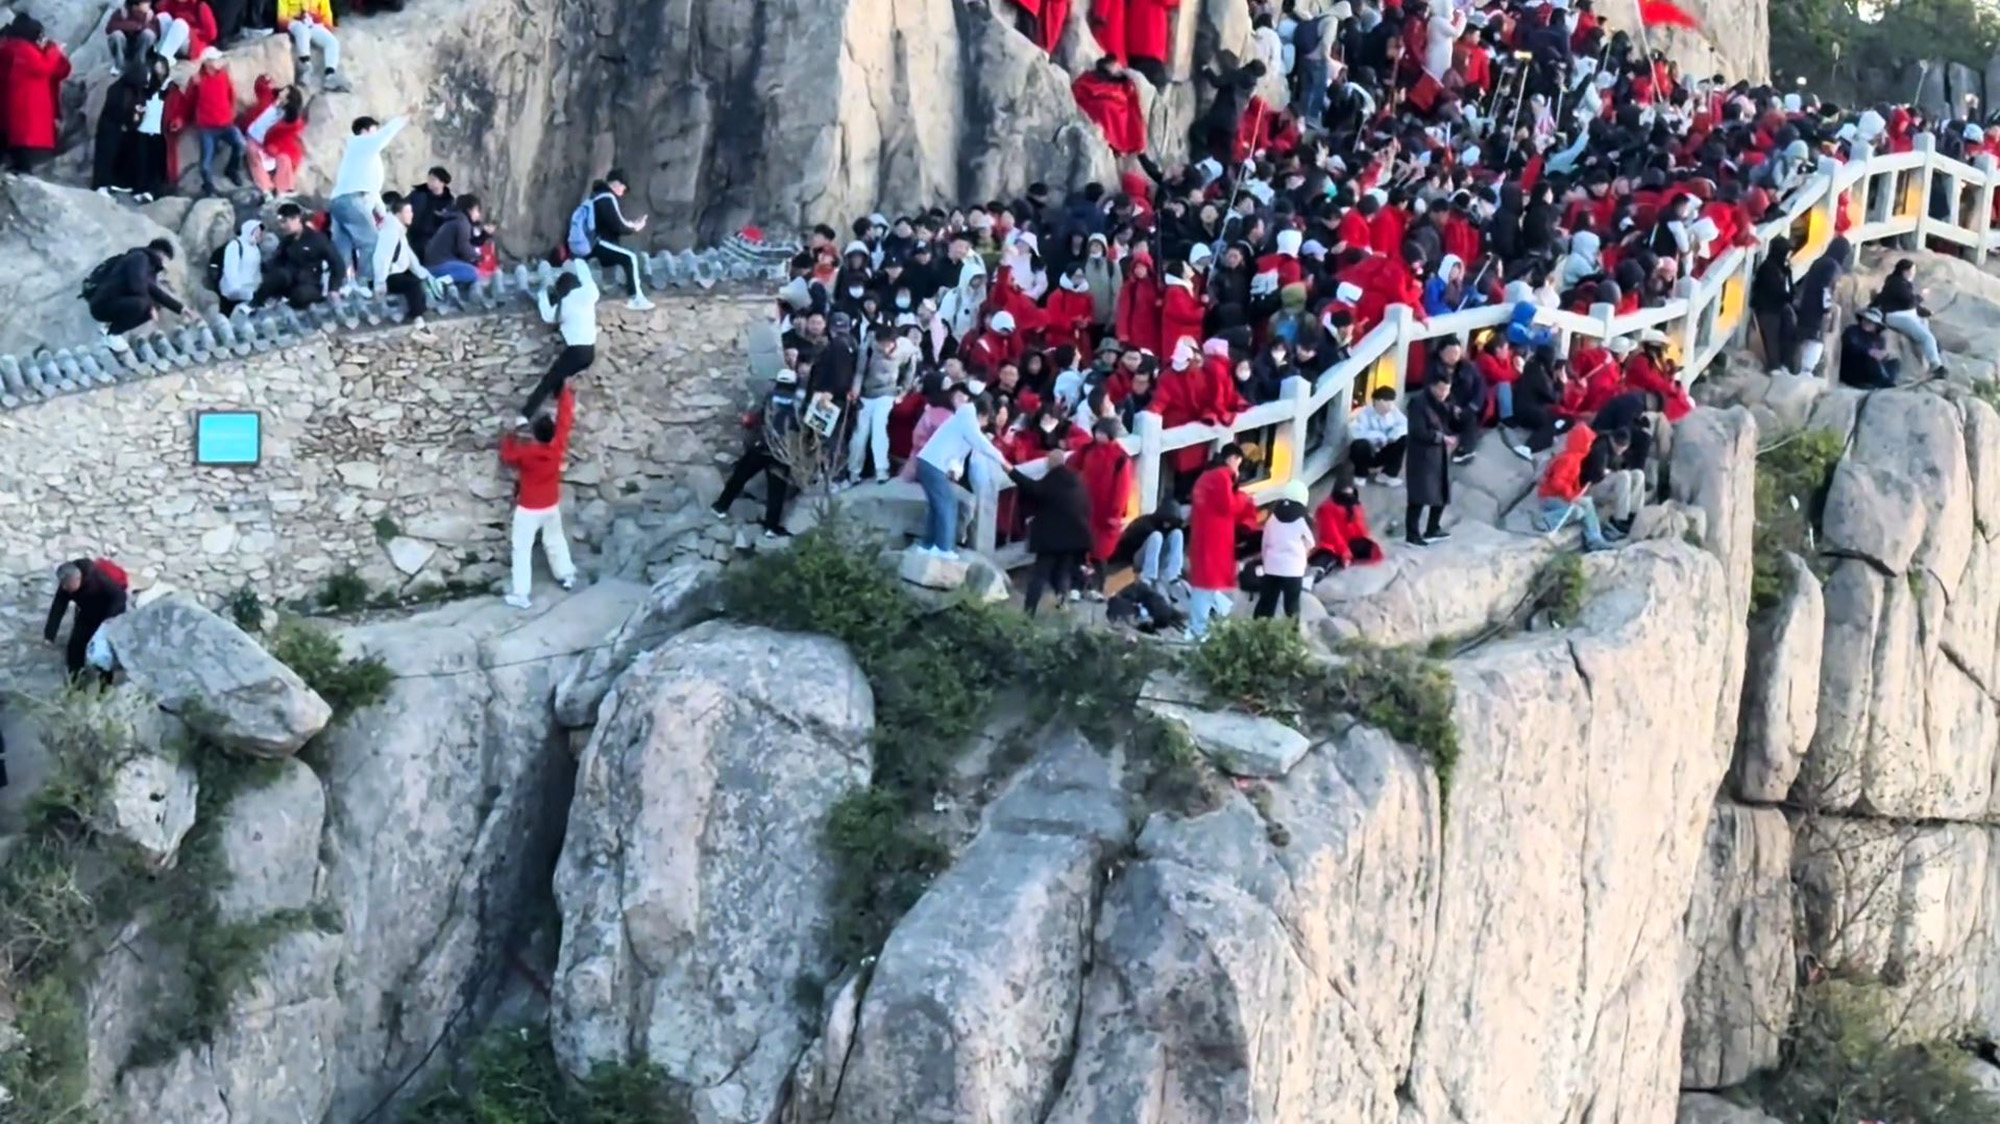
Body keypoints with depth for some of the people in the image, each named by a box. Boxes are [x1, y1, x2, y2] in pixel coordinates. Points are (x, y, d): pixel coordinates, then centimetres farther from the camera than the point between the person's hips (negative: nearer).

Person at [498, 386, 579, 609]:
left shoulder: (525, 452, -26)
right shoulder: (558, 448, -18)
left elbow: (507, 457, -4)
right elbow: (564, 420, -5)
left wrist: (509, 438, 10)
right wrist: (567, 394, 6)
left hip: (528, 509, -4)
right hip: (551, 506, 4)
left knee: (522, 550, 1)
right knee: (555, 541, 28)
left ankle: (520, 595, -1)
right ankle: (567, 576, 43)